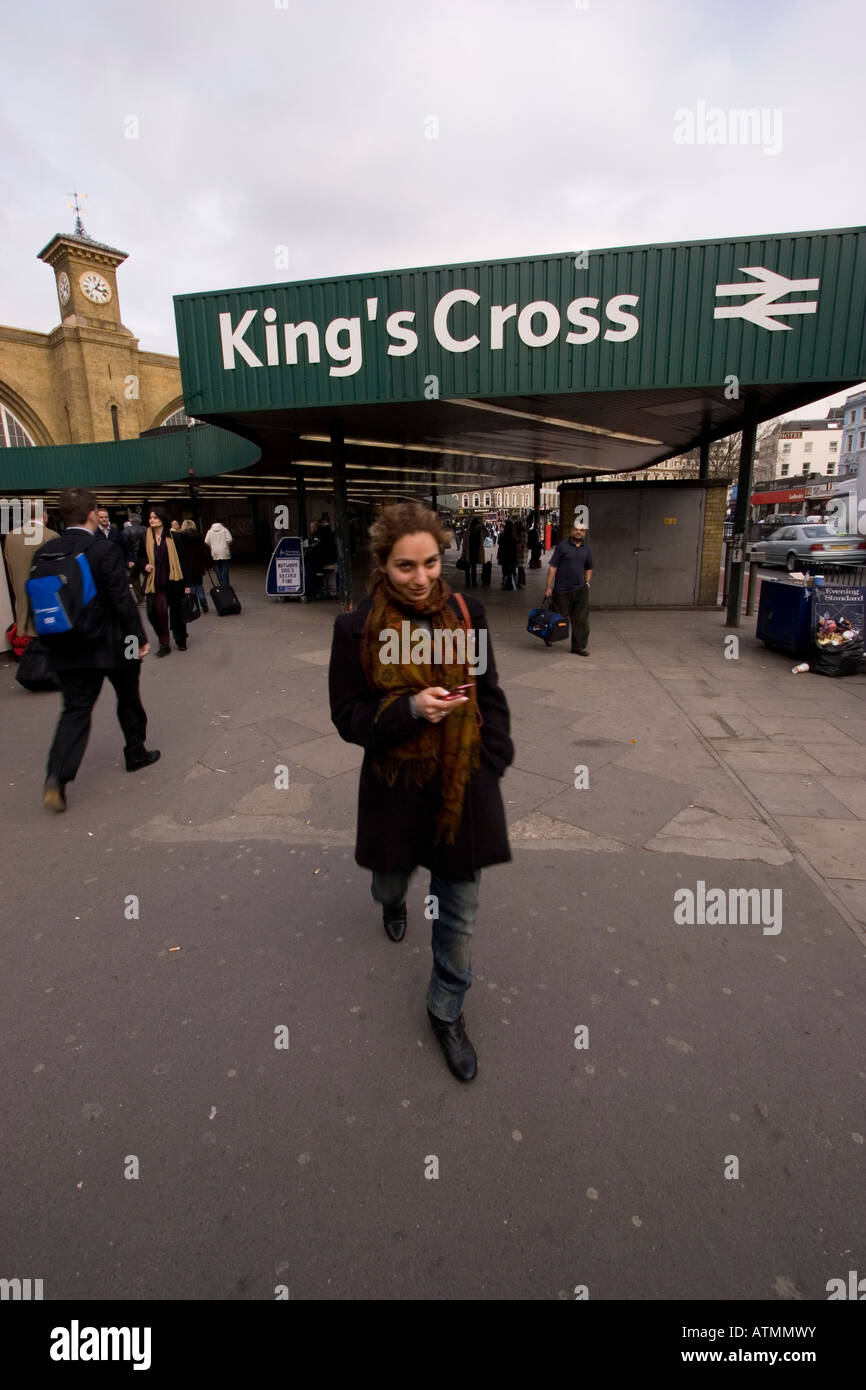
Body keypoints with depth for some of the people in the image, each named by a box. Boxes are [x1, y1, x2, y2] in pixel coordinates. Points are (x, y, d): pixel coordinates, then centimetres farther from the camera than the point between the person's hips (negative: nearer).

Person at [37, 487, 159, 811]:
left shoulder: (44, 553, 1)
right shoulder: (106, 550, -15)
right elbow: (123, 601, -15)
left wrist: (53, 643, 16)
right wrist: (139, 638, -6)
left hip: (68, 651, 4)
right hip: (113, 645, -4)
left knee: (75, 710, 6)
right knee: (129, 701, 18)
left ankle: (56, 779, -7)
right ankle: (136, 753, 33)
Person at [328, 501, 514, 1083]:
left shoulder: (467, 614, -5)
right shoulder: (357, 628, -12)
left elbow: (491, 698, 4)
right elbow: (347, 716, -8)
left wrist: (492, 767, -2)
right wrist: (410, 708, -24)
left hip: (464, 789, 1)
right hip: (396, 791, 0)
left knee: (460, 916, 11)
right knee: (391, 882, 27)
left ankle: (447, 1013, 36)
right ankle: (394, 900, 66)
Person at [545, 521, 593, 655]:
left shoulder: (586, 549, 11)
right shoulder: (562, 546, -4)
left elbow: (589, 568, 24)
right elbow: (552, 567, -6)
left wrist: (587, 583, 10)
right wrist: (548, 587, -10)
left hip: (580, 590, 4)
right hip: (561, 590, -4)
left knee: (581, 620, -1)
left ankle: (579, 646, 7)